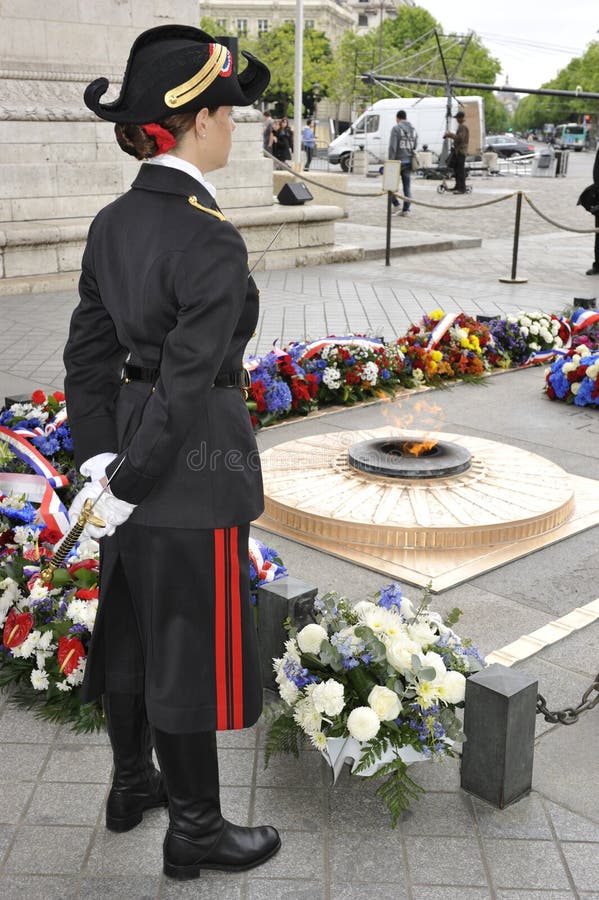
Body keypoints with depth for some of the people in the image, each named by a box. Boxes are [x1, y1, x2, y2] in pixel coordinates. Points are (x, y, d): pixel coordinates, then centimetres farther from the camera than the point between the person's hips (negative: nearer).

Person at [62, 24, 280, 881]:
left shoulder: (113, 223, 3)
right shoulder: (213, 243, -23)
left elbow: (88, 354, 4)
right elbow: (187, 386, -24)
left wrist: (101, 463, 2)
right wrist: (125, 488, -15)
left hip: (130, 450, 8)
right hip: (194, 474, -8)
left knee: (134, 627, 21)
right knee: (194, 649, 7)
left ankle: (132, 782, 42)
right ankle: (195, 832, 26)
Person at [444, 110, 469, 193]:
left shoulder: (463, 126, -14)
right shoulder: (461, 126, 19)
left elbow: (460, 138, -23)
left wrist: (450, 135, -16)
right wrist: (450, 134, 13)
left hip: (461, 150, -11)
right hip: (457, 150, 11)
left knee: (461, 169, -11)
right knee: (456, 169, 15)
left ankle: (462, 188, -12)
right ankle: (458, 186, 23)